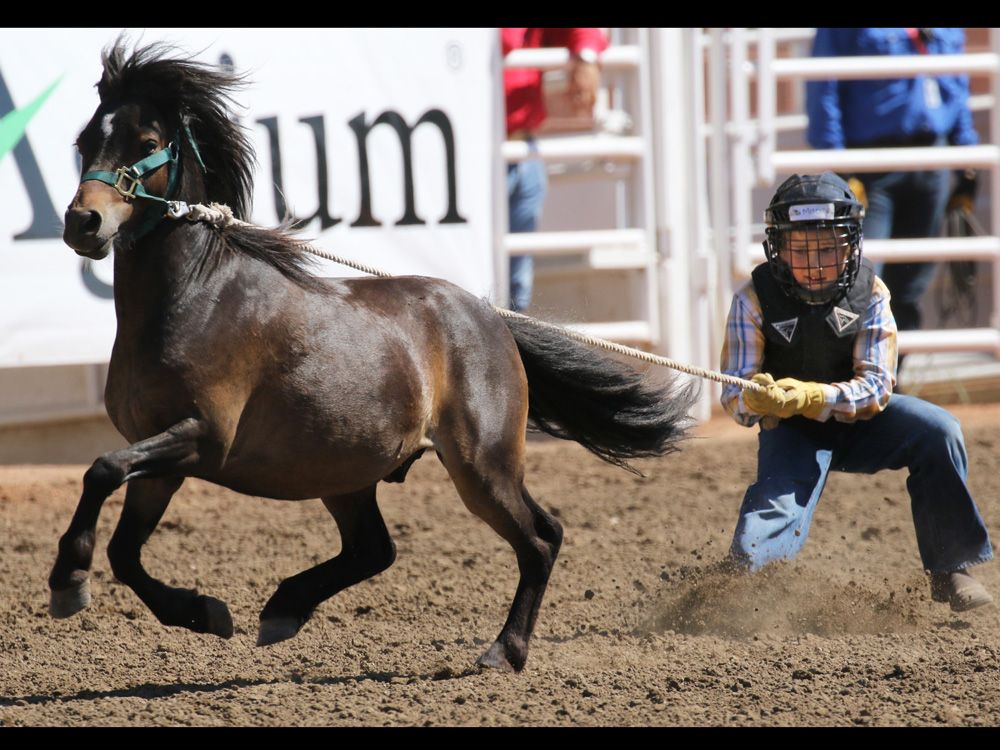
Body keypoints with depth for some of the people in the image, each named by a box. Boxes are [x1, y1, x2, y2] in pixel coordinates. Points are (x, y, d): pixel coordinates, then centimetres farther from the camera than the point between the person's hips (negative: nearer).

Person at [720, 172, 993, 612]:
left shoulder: (870, 293, -15)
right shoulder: (756, 299, -17)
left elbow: (876, 387, -20)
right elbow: (735, 399, -16)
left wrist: (809, 397, -38)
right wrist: (758, 400, -42)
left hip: (859, 419, 2)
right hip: (791, 432, -2)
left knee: (938, 431, -25)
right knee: (757, 548, -25)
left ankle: (949, 570, -11)